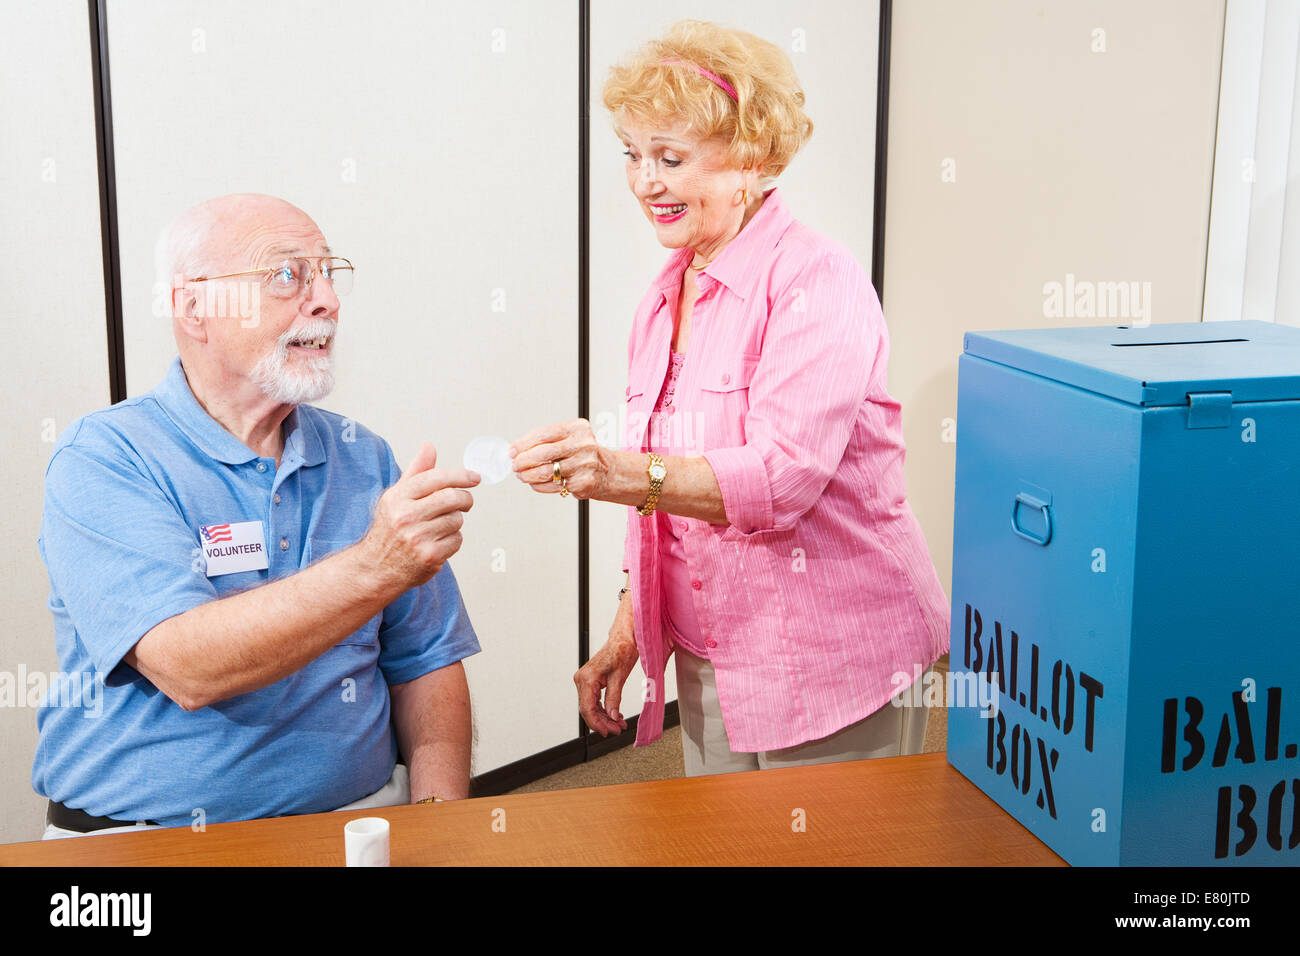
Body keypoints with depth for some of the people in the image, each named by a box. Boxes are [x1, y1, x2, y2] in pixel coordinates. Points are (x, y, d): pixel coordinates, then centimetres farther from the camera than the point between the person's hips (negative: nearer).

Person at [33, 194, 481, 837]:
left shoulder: (364, 458, 10)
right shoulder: (101, 459, -7)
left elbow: (426, 664, 10)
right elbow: (188, 668, -21)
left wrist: (438, 818, -6)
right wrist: (377, 566, -31)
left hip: (357, 814, 4)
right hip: (145, 837, -3)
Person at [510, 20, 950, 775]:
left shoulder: (817, 281, -14)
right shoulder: (661, 306, 11)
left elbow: (783, 476, -26)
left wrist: (622, 473, -39)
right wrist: (629, 630, 10)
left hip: (834, 663, -6)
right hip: (707, 665, 7)